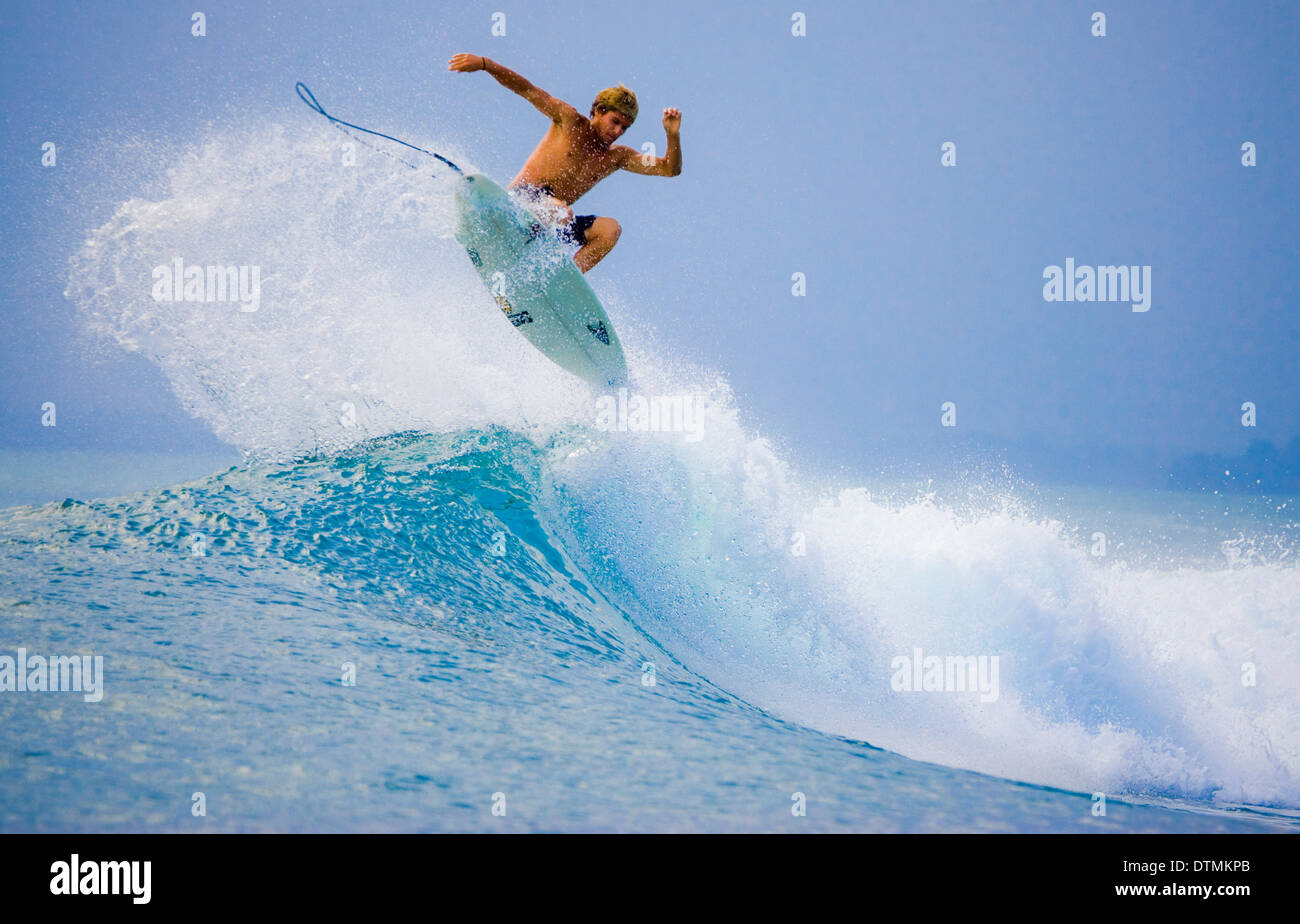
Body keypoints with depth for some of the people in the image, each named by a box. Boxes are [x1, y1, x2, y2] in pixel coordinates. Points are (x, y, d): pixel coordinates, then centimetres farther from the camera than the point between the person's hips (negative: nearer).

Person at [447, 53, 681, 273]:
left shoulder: (617, 156, 13)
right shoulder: (570, 122, 1)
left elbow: (669, 169, 8)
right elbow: (527, 90, -7)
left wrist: (673, 135, -12)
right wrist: (484, 63, -19)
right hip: (521, 198, -6)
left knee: (610, 229, -19)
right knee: (561, 212, -37)